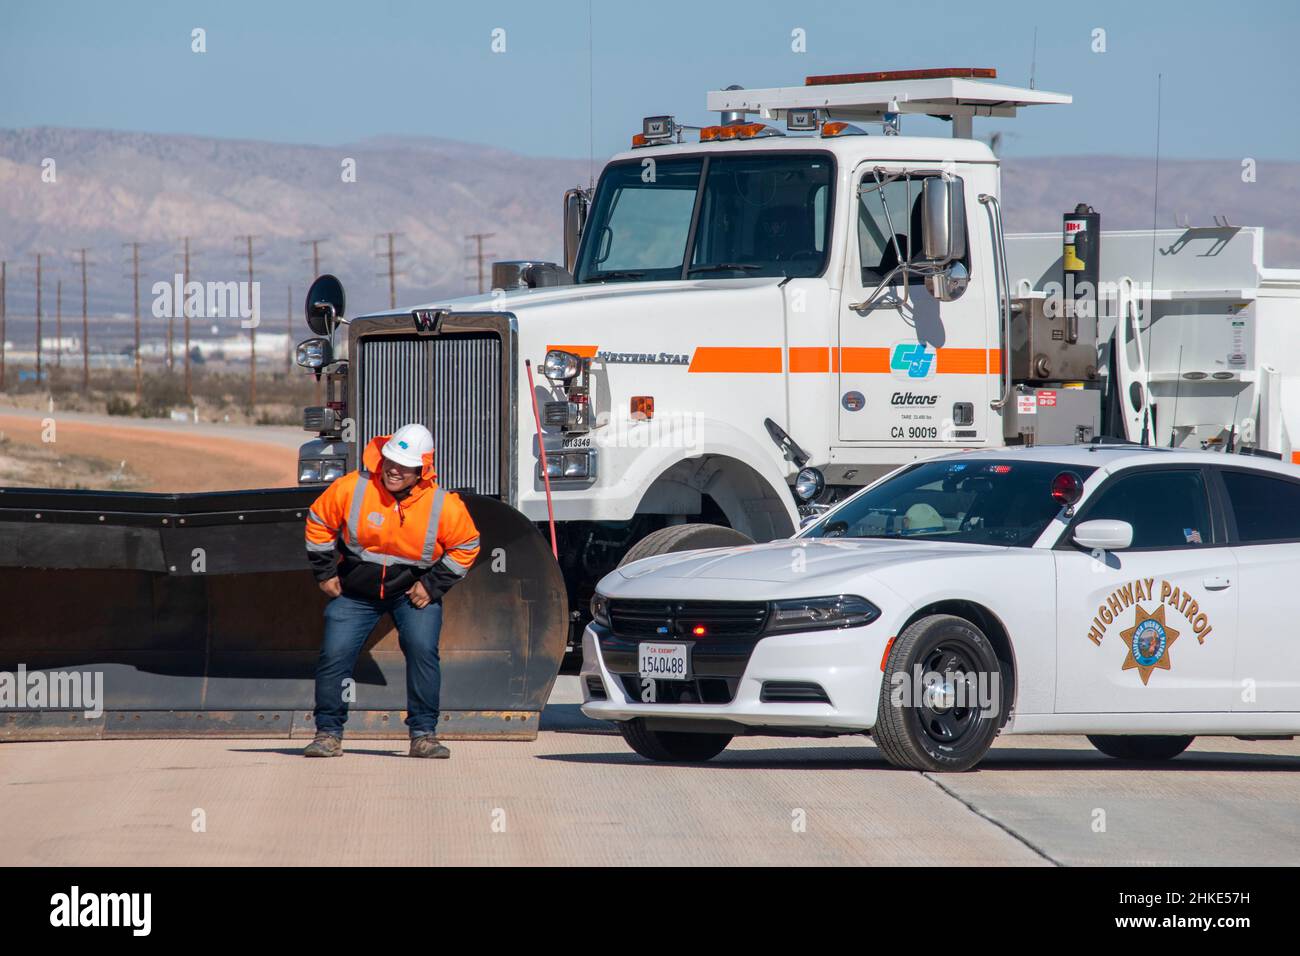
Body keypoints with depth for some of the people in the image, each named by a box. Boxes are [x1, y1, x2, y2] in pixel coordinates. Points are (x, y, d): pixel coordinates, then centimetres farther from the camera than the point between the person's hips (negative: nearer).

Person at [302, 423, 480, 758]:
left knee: (422, 650, -19)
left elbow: (466, 546, -2)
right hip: (355, 589, 1)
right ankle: (328, 733, 7)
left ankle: (423, 734, -8)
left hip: (414, 590, -1)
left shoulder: (443, 505, -19)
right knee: (335, 654, -9)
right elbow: (318, 522, -2)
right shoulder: (352, 488, -19)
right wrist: (325, 573, -1)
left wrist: (433, 586, -8)